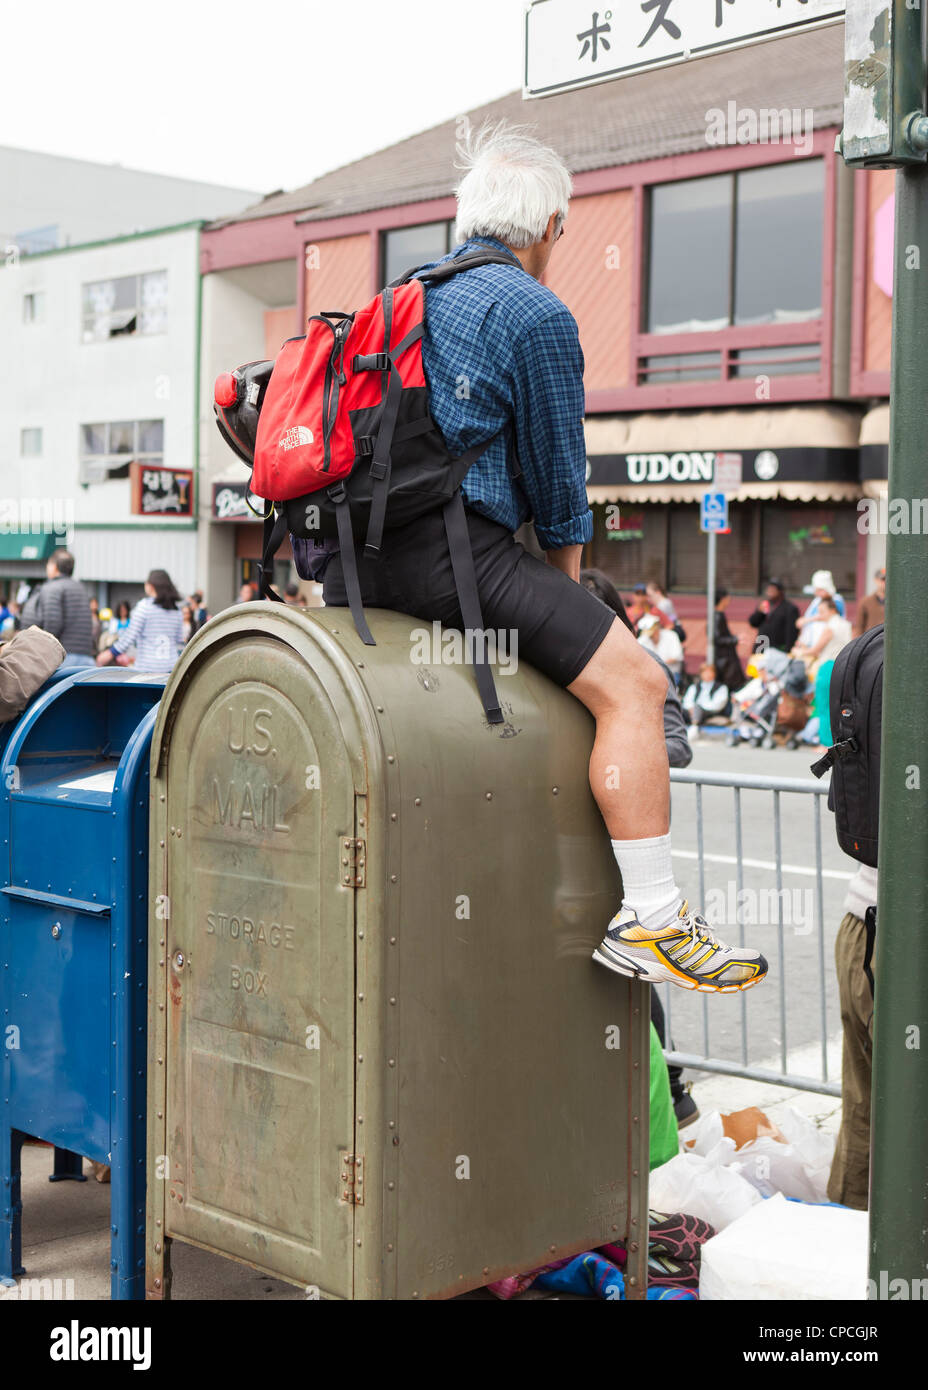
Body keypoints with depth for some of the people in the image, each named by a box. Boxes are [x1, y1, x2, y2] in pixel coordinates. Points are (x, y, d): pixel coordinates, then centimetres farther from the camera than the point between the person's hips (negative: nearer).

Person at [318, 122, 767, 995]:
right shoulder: (536, 314, -2)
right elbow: (556, 472, 1)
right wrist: (567, 588, 17)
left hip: (351, 561, 9)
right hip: (452, 545, -9)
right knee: (632, 682, -10)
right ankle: (647, 920, -14)